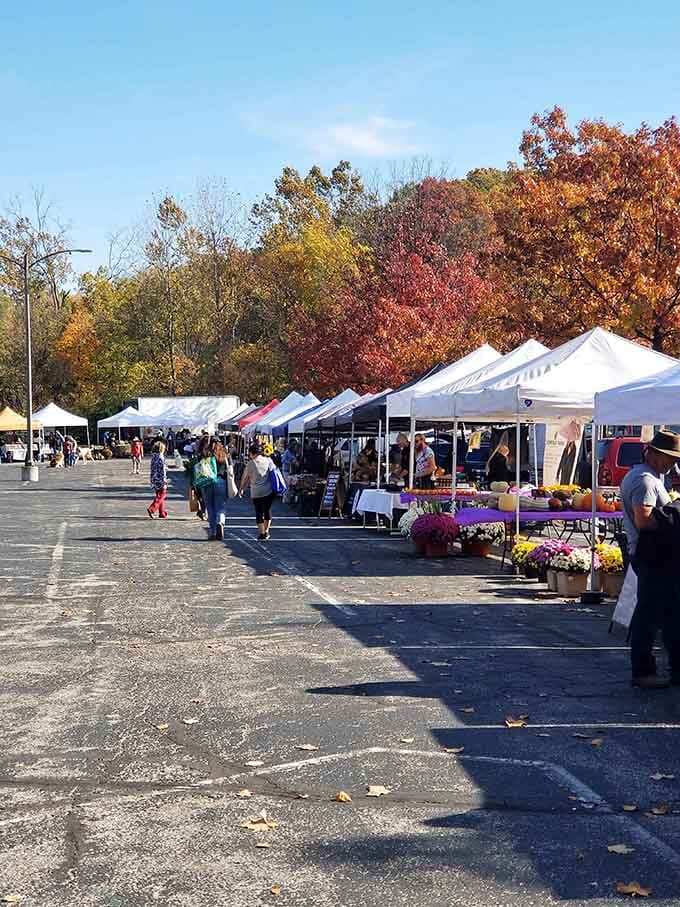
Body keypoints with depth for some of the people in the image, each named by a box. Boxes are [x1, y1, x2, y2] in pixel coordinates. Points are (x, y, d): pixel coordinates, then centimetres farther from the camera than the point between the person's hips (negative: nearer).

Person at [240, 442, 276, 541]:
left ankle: (262, 534, 3)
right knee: (267, 510, 17)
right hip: (269, 491, 3)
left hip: (256, 493, -3)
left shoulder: (250, 464, -5)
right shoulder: (268, 460, 2)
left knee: (259, 513, 5)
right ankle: (266, 531, 18)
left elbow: (245, 479, 1)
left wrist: (242, 489, 16)